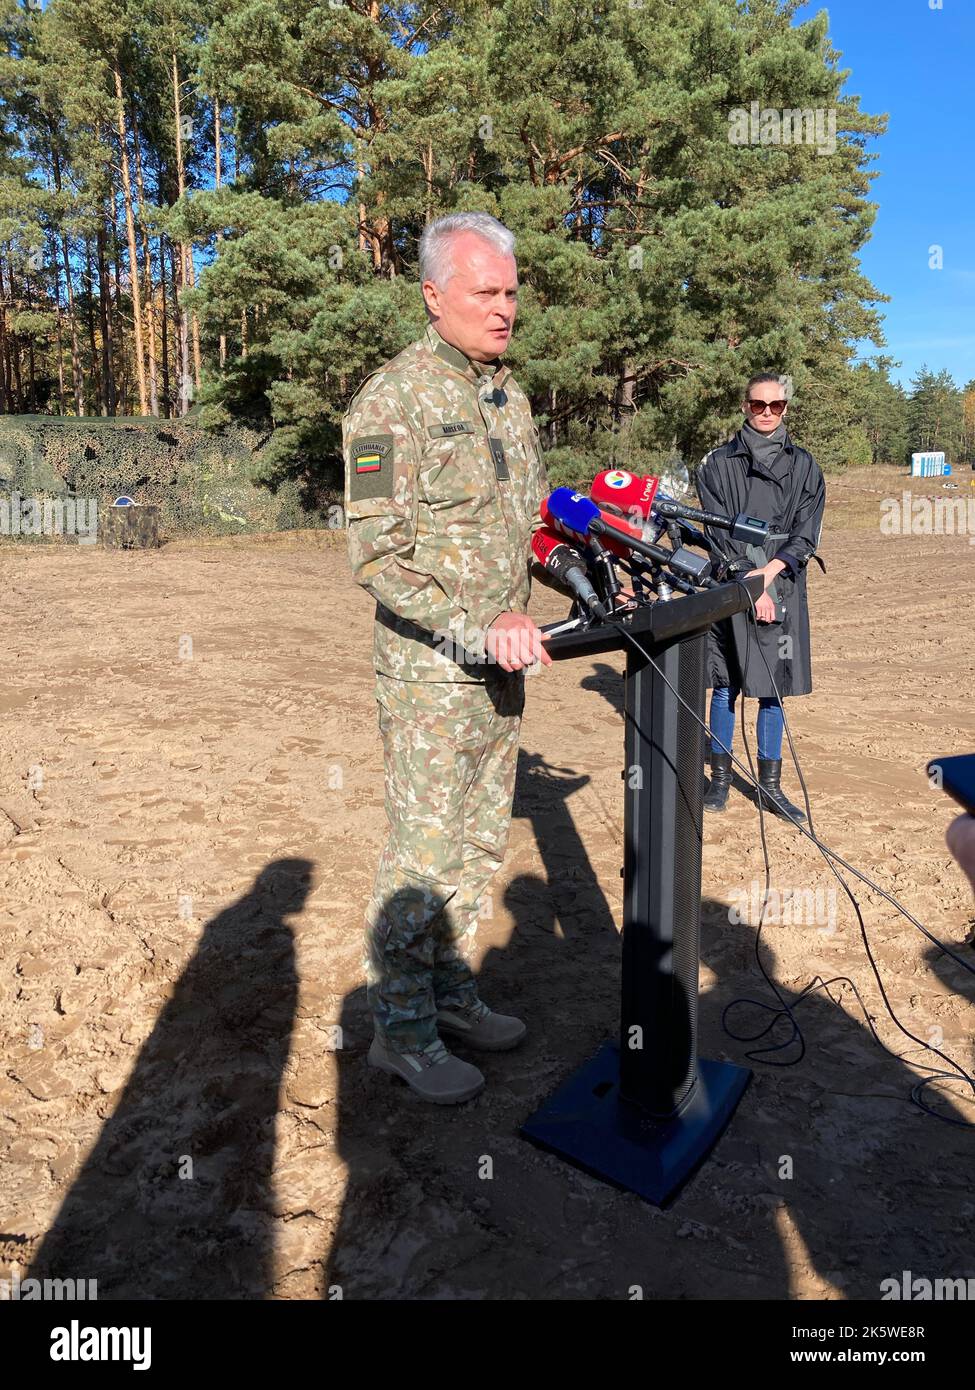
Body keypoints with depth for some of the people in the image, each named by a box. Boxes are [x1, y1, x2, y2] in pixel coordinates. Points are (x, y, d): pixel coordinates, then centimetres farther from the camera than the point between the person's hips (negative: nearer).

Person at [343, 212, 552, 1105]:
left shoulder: (508, 394, 13)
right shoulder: (393, 400, -12)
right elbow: (378, 553, -19)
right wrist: (476, 628, -28)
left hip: (501, 664, 8)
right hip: (431, 672, -8)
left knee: (482, 844, 15)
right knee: (424, 854, 0)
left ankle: (452, 995, 33)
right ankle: (403, 1031, 19)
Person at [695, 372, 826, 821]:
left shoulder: (804, 465, 9)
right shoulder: (718, 463, 3)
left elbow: (807, 535, 3)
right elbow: (719, 532, -4)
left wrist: (768, 571, -13)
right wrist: (751, 584, -12)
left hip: (783, 587, 2)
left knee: (773, 688, 6)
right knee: (724, 686, 4)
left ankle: (770, 785, 15)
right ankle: (720, 776, 17)